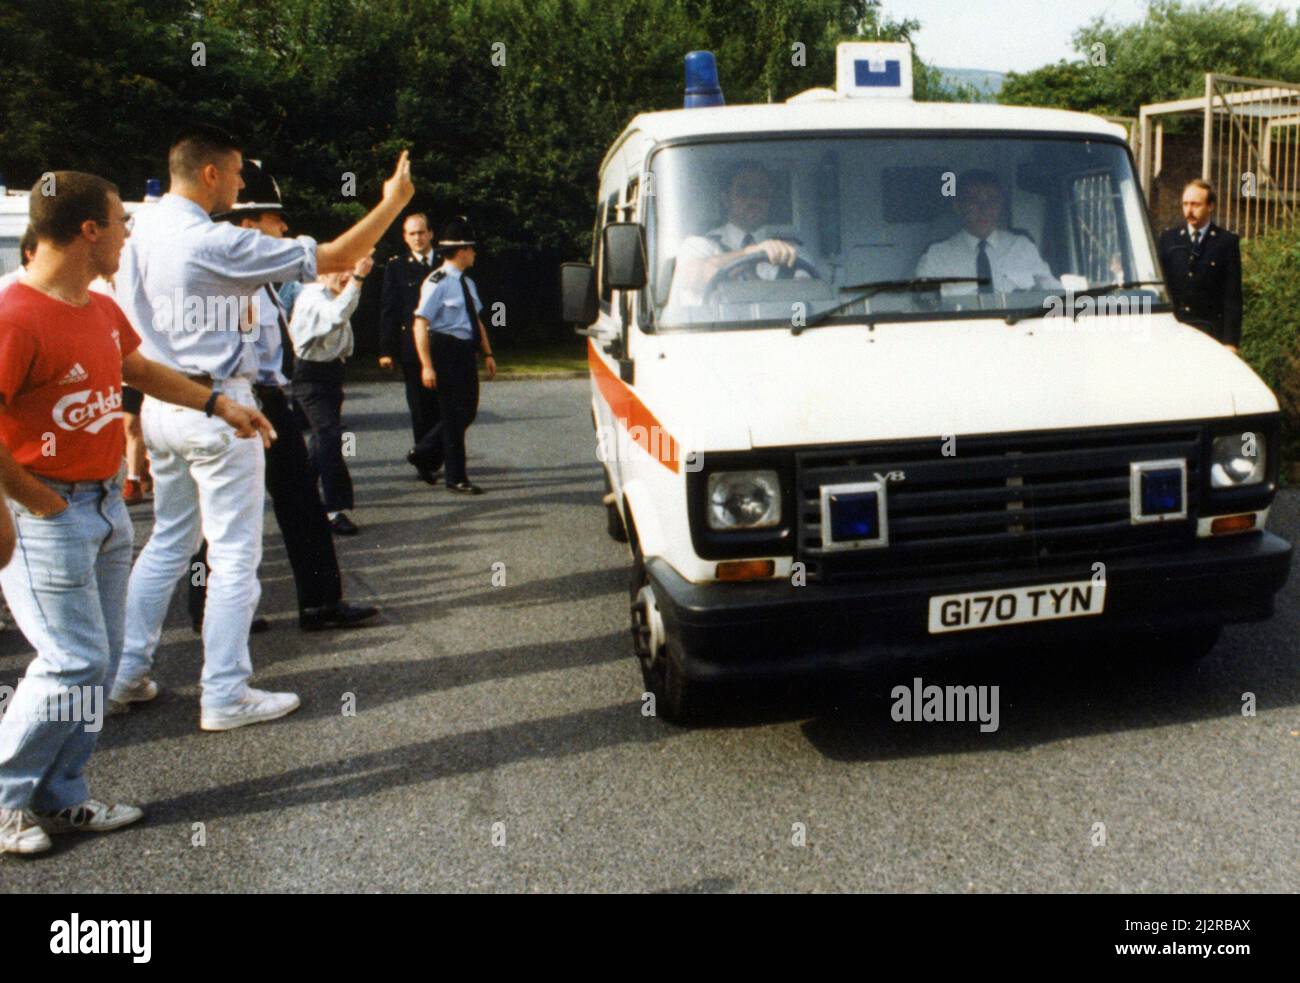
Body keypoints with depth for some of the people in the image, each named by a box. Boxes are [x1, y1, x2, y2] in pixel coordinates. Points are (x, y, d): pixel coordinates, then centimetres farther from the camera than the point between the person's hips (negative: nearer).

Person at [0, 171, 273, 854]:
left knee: (99, 661, 12)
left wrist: (218, 403, 19)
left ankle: (60, 798, 25)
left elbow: (141, 370, 25)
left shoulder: (103, 310, 8)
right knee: (74, 662, -5)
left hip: (106, 507, 9)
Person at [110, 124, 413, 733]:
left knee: (167, 543, 20)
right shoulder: (216, 244, -17)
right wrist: (392, 203, -5)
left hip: (160, 405, 9)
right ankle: (225, 696, 7)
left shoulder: (139, 233, 7)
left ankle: (126, 673, 26)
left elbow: (122, 326, 15)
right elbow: (335, 258, -15)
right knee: (234, 555, 0)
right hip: (215, 408, -8)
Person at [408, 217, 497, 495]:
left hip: (466, 352, 8)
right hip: (446, 351, -8)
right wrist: (427, 366, -22)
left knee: (468, 411, 14)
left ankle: (426, 452, 31)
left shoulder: (467, 283, 13)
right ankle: (456, 478, 9)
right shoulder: (438, 283, -14)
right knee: (454, 415, -1)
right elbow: (420, 324, -18)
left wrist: (487, 353, 16)